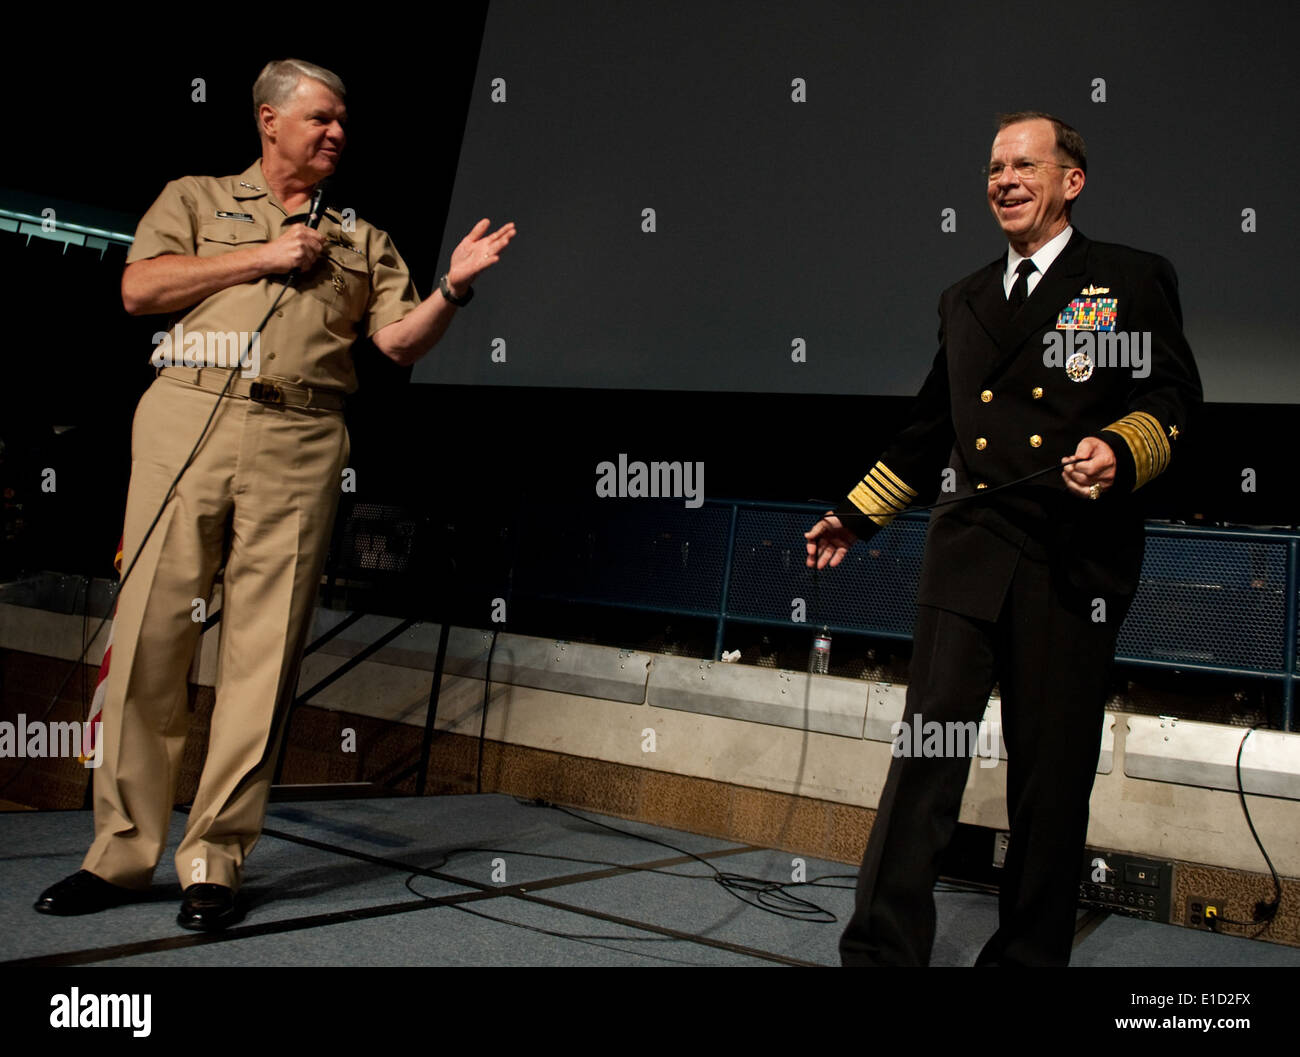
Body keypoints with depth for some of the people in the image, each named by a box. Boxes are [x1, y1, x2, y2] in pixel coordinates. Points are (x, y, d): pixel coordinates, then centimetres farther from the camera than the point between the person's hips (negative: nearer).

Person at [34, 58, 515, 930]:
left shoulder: (363, 240, 21)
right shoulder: (197, 198, 19)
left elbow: (401, 341, 10)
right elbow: (140, 288, 4)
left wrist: (454, 287, -7)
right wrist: (262, 258, 1)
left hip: (300, 443, 1)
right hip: (187, 423, 0)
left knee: (264, 654, -2)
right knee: (149, 636, -3)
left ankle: (215, 859, 6)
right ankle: (123, 852, 8)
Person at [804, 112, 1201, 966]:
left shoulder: (1134, 281, 7)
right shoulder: (963, 301, 21)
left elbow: (1172, 400, -1)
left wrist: (1121, 452, -22)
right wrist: (856, 515, 24)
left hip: (1074, 561, -3)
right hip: (968, 549, 3)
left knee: (1053, 771, 4)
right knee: (926, 749, -3)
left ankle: (1028, 952, 19)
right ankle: (883, 950, 3)